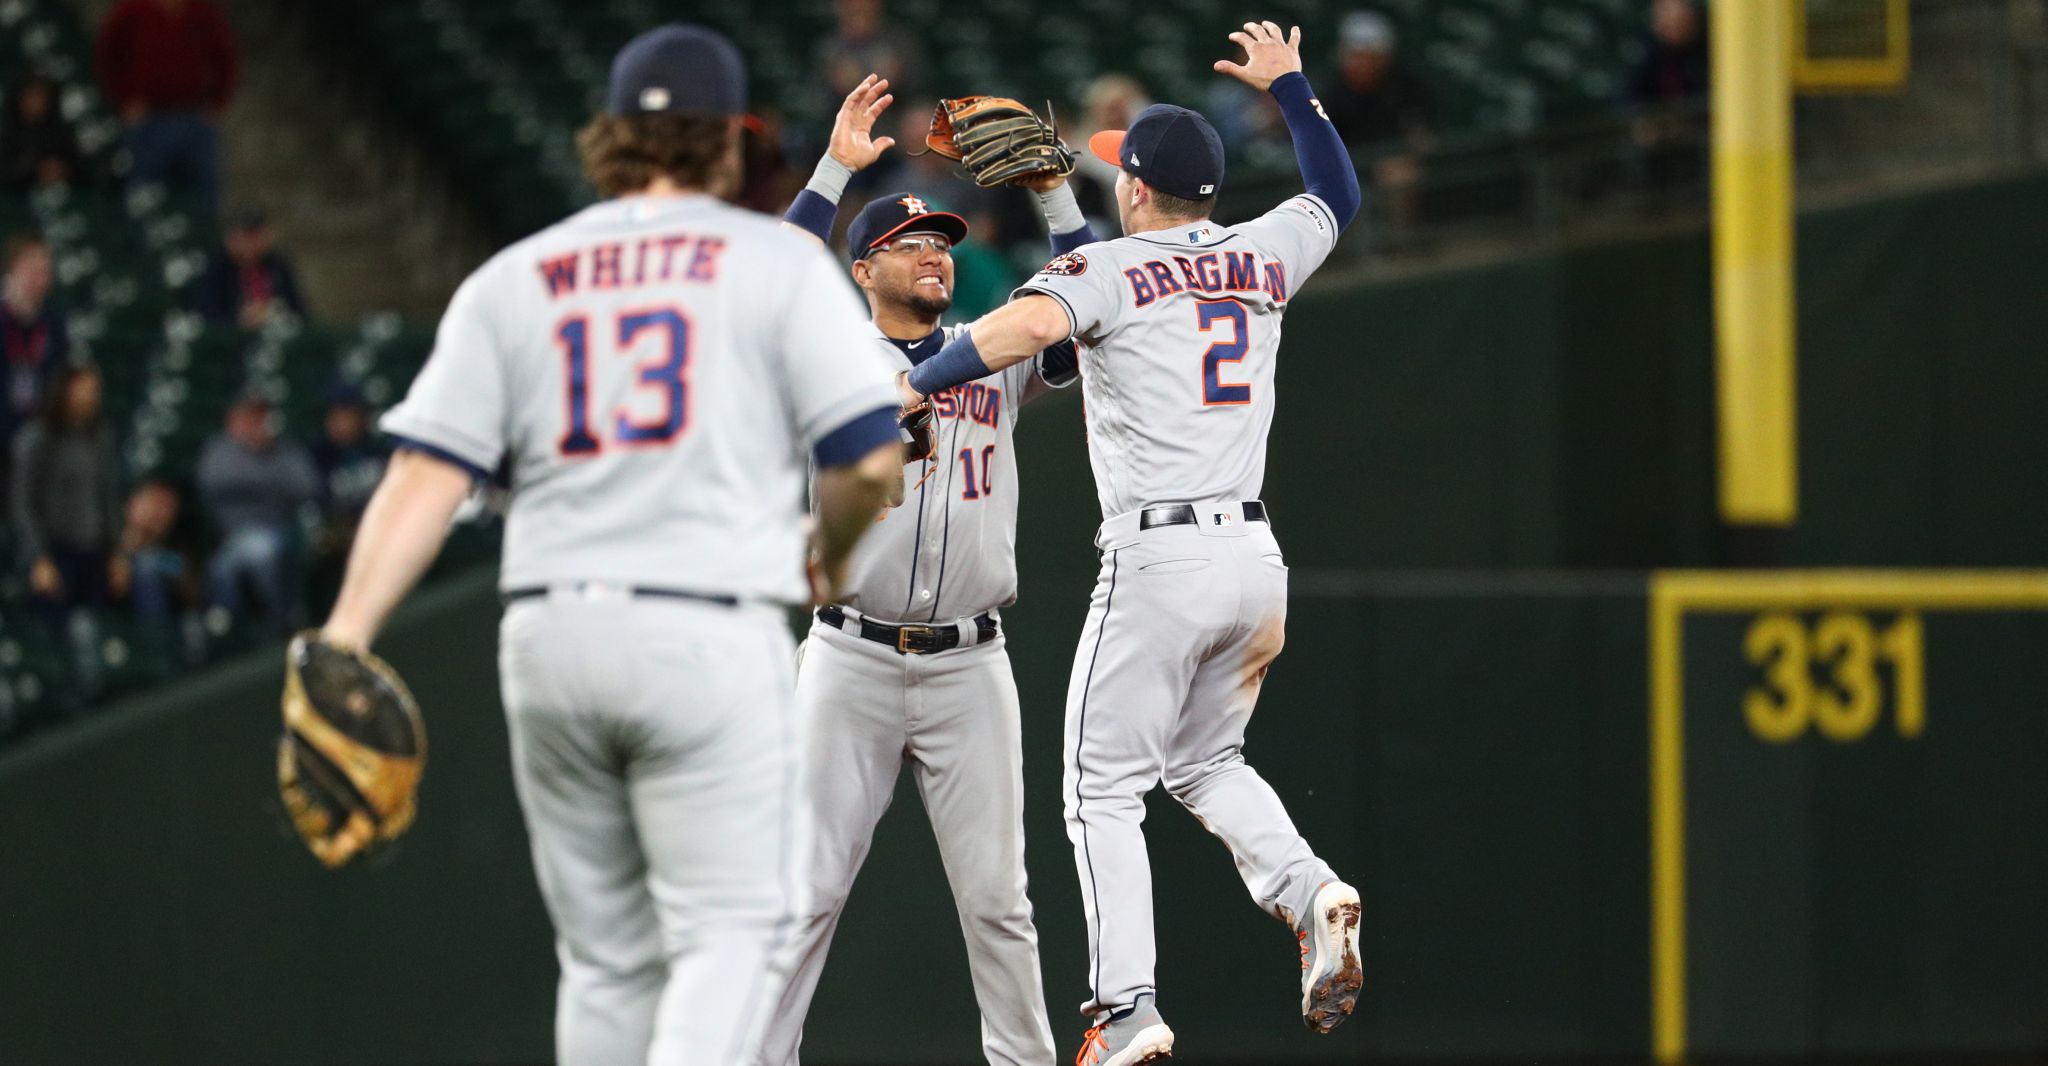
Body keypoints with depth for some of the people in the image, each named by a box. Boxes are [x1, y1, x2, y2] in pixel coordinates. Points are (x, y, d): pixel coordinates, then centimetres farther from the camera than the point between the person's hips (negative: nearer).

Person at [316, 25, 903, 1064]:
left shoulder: (511, 278, 11)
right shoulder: (775, 261, 2)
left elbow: (427, 471, 0)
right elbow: (873, 458, -5)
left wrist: (344, 636, -7)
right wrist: (828, 556, 16)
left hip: (548, 631, 4)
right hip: (710, 631, -4)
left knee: (605, 957, 14)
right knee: (729, 934, -4)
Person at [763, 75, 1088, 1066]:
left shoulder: (997, 360, 14)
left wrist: (1053, 194, -4)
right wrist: (835, 170, -16)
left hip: (969, 667, 2)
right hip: (852, 663, -2)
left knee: (995, 898, 4)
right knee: (807, 887, -3)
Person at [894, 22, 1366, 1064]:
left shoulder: (1107, 268, -6)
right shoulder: (1261, 257, 12)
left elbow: (1028, 324, -27)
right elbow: (1338, 195, 33)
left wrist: (917, 385, -19)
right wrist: (1290, 87, 39)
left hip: (1159, 562, -6)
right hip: (1256, 554, 6)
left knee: (1105, 787, 1)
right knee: (1206, 763, 23)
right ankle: (1307, 891, -4)